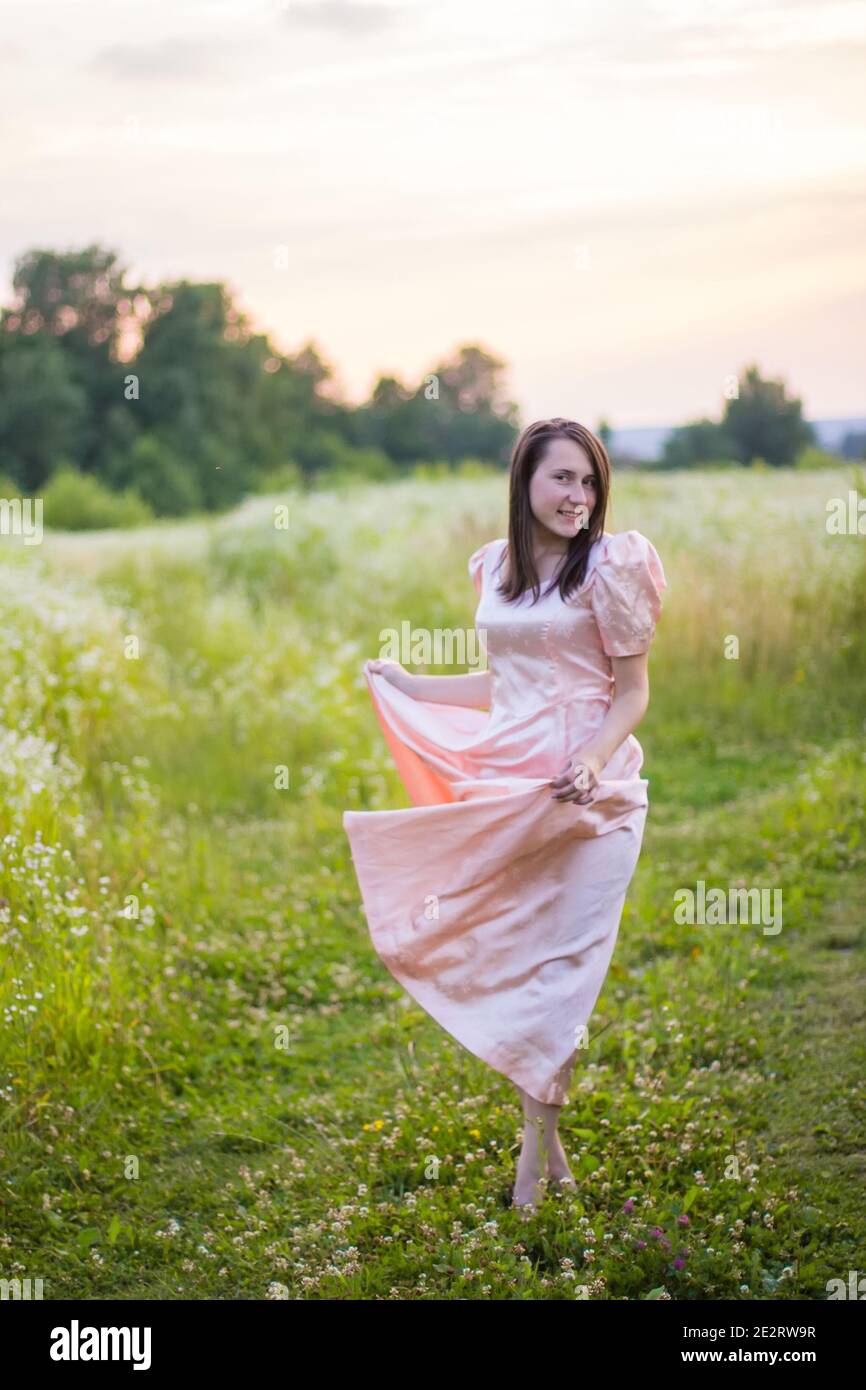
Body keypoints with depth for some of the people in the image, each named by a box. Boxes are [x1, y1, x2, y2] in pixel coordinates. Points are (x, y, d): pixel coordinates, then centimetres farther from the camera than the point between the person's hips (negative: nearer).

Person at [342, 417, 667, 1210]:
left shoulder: (610, 566, -5)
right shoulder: (495, 567, 10)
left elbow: (634, 693, -5)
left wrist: (594, 758, -23)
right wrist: (406, 685, 28)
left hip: (586, 790, -5)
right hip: (504, 785, 5)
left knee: (558, 966, -3)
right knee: (503, 957, 4)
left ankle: (534, 1157, 7)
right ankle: (551, 1149, 15)